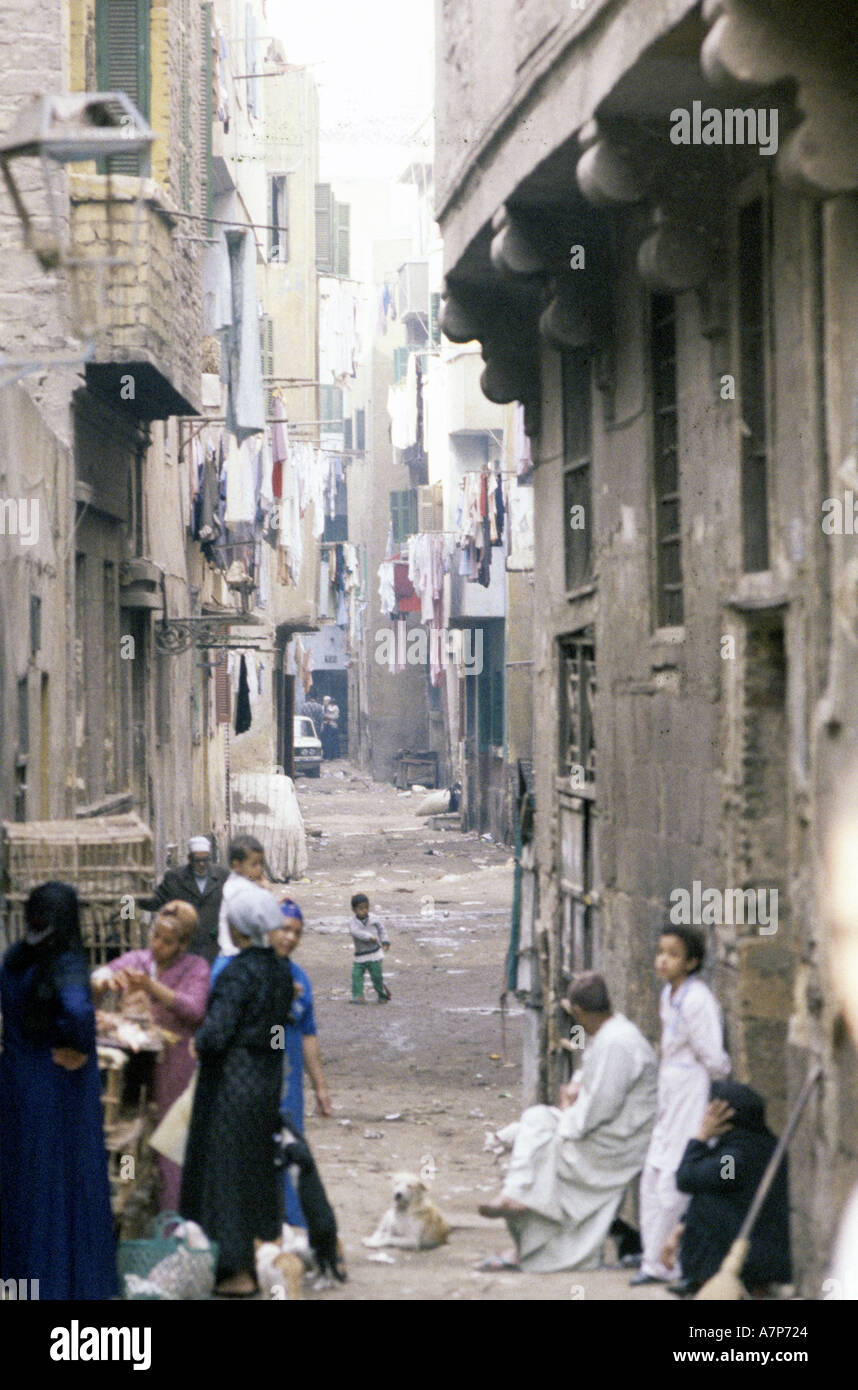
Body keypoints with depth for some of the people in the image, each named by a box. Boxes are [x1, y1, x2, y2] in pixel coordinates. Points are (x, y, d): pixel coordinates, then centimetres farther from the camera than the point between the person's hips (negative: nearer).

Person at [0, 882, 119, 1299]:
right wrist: (80, 1048, -20)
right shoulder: (66, 964, -20)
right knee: (68, 1179, 6)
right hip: (62, 1088, -6)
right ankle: (69, 1278, 12)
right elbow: (78, 1010, -38)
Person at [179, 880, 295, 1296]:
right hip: (268, 1078, 8)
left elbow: (215, 1034, -26)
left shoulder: (238, 972, -21)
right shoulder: (281, 971, 4)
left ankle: (239, 1273, 4)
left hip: (232, 1080, -8)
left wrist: (197, 1043, -4)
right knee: (258, 1169, 19)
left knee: (228, 1171, 1)